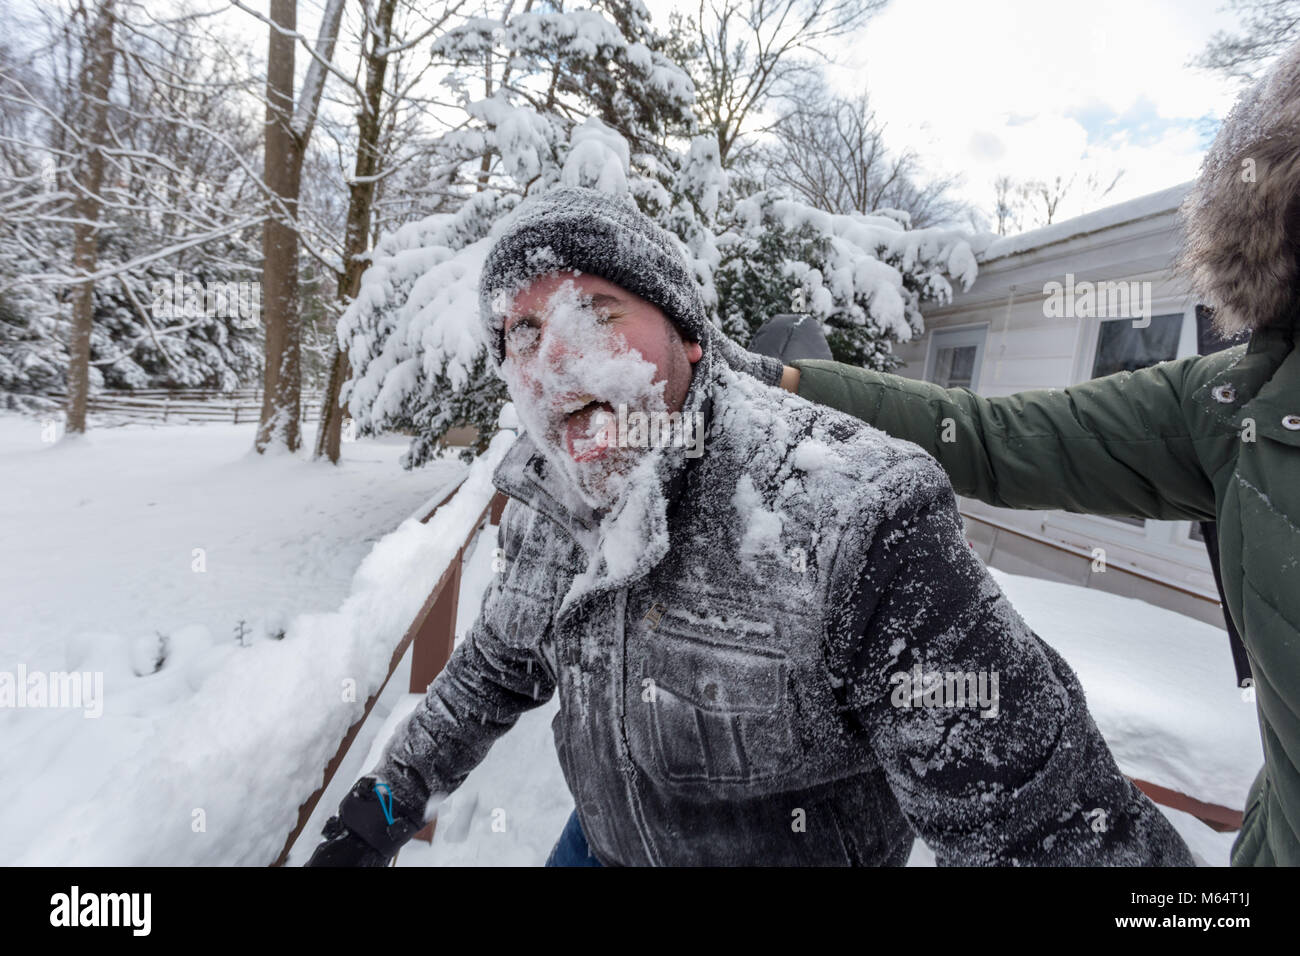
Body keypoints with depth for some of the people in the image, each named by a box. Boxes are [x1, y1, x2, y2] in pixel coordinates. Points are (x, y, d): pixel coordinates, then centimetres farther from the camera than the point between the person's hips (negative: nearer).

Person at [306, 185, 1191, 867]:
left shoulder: (853, 521, -35)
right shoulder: (551, 502, -12)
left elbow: (1047, 815, -31)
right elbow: (503, 661, 5)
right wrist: (389, 802, 10)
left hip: (803, 851, -5)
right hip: (606, 840, 6)